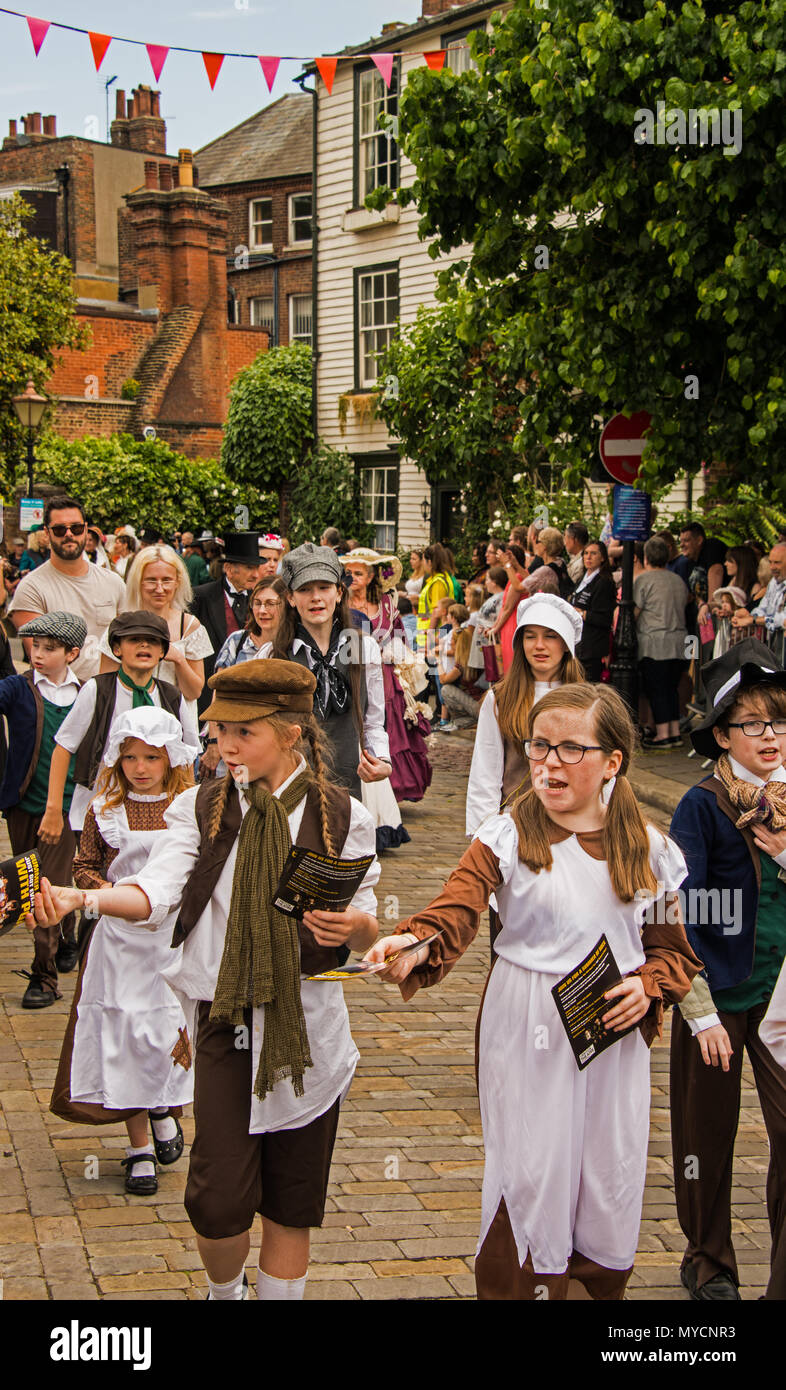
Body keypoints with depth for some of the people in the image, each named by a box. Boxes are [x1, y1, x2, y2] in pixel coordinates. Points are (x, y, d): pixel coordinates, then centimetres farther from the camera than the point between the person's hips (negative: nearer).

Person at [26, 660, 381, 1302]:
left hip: (308, 1025, 0)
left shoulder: (342, 816, 0)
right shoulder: (201, 808, 2)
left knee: (291, 1206, 8)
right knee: (219, 1202, -4)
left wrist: (355, 925, -23)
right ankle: (225, 1294, 27)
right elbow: (156, 892, -13)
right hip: (225, 1024, 0)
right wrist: (79, 897, -30)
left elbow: (367, 927, 0)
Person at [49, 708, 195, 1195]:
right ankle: (140, 1146, 15)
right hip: (121, 938, 1)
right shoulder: (105, 811, 1)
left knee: (171, 1027, -3)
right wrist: (107, 891, -11)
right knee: (125, 1030, 2)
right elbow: (85, 866, 7)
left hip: (176, 937, 0)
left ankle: (166, 1110, 29)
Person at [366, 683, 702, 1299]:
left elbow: (675, 948, 11)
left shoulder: (650, 850, 1)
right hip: (527, 1033, -2)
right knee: (529, 1178, 1)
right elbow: (456, 908, -22)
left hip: (616, 1033, 3)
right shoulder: (508, 837, -7)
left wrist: (648, 987, -10)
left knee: (610, 1177, 12)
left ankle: (603, 1284, 34)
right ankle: (523, 1286, 24)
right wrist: (416, 942, -43)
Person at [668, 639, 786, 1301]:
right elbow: (679, 917, -11)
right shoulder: (703, 807, -10)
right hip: (719, 997, -3)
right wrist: (700, 1009, -14)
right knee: (708, 1135, 12)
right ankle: (710, 1265, 32)